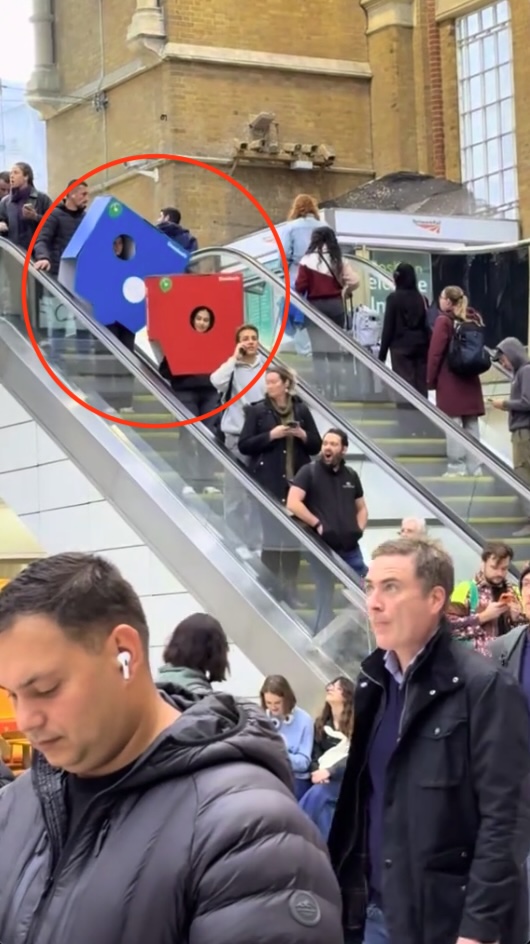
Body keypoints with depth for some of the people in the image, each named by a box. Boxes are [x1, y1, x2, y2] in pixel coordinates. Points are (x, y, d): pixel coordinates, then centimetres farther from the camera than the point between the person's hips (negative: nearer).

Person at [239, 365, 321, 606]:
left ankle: (290, 589, 9)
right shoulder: (257, 410, 2)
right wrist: (270, 435, -14)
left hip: (296, 482, 3)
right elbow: (244, 445, -4)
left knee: (294, 537, 3)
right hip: (268, 483, -2)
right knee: (271, 536, -4)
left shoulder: (301, 410, 9)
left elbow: (316, 446, 12)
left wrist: (303, 435, -7)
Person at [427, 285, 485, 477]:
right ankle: (474, 467, 8)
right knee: (471, 425, 8)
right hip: (471, 380, 6)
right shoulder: (474, 319, 9)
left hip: (450, 380, -6)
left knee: (453, 424, -3)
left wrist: (431, 379, -4)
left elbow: (435, 353, -12)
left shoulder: (444, 321, -9)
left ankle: (457, 467, -5)